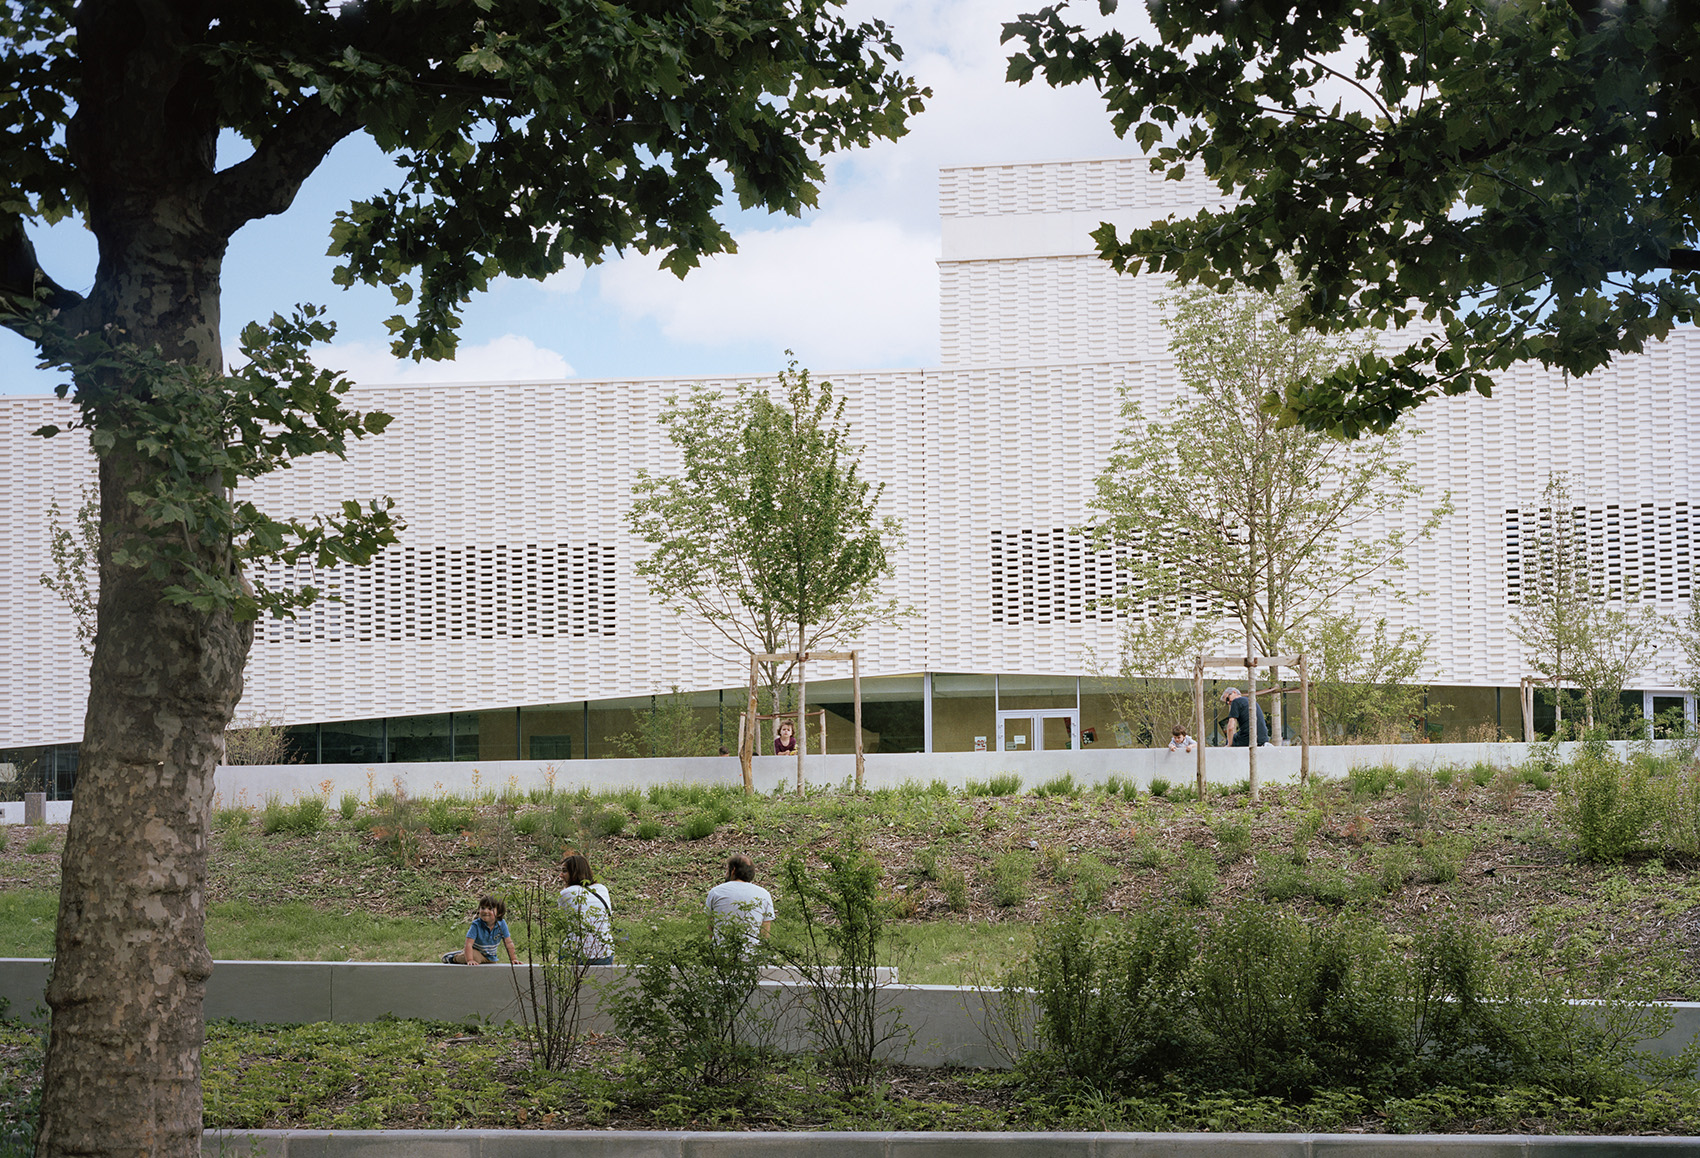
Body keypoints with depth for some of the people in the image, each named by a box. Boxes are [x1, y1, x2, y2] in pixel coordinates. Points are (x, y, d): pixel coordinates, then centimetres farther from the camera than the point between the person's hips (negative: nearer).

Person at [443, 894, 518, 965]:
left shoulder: (502, 924, -16)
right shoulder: (476, 925, -25)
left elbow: (508, 943, -8)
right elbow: (469, 944, -29)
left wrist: (513, 958, -11)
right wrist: (470, 960, -39)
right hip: (476, 952, -6)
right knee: (475, 957, -37)